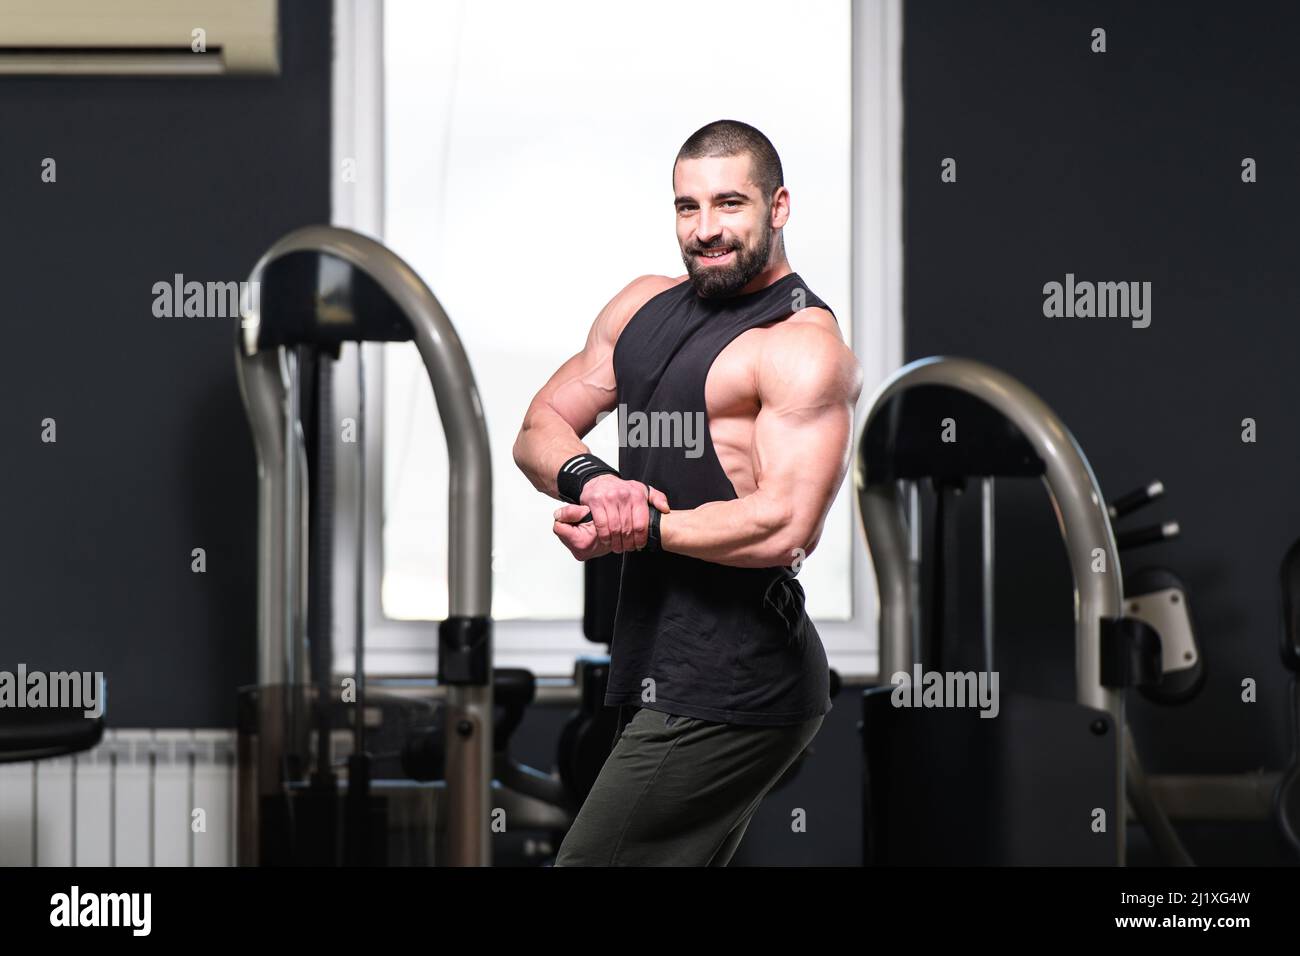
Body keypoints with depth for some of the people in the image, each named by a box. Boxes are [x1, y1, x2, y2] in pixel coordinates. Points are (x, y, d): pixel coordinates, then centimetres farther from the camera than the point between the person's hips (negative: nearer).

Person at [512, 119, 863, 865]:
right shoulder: (645, 306, 14)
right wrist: (591, 479, -8)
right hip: (664, 670, 9)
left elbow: (784, 529, -23)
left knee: (595, 857, -12)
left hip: (729, 690, -9)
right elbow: (541, 428, 13)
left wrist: (643, 528, -15)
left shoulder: (804, 346, -12)